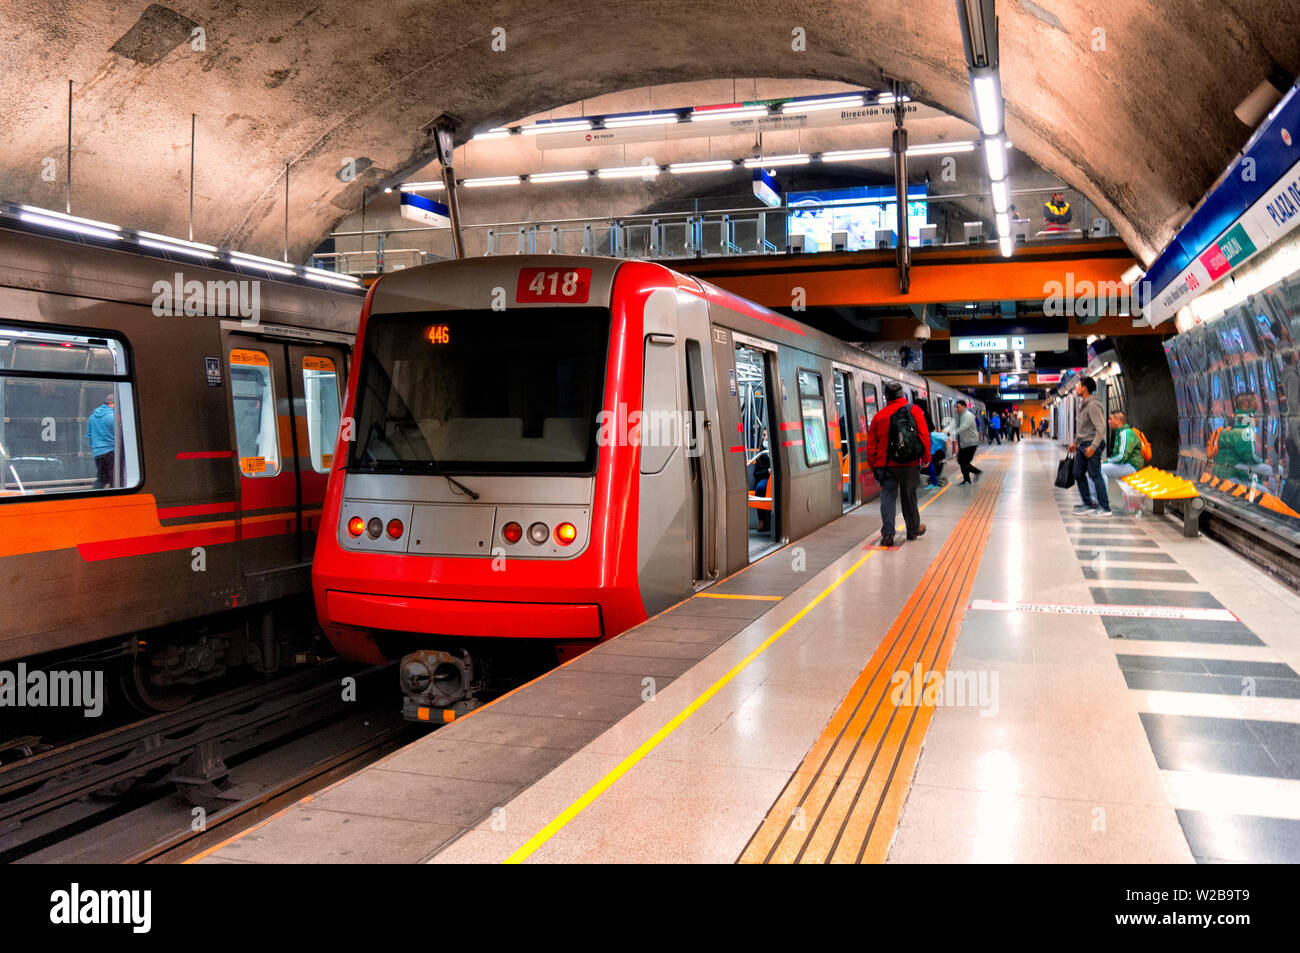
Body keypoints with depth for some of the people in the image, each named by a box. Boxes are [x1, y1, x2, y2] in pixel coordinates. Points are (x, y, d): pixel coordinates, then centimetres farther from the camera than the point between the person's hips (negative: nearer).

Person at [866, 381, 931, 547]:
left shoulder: (879, 416, 5)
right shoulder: (914, 410, 0)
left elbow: (871, 445, 8)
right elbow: (924, 435, -6)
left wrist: (874, 467, 16)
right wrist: (926, 457, 5)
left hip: (885, 465, 1)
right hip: (908, 464, 0)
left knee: (887, 498, 0)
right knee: (909, 497, 13)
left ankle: (887, 533, -12)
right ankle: (913, 530, 28)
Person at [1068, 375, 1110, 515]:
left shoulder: (1093, 405, -18)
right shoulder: (1082, 405, 12)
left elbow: (1101, 428, -22)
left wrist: (1093, 447, -25)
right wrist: (1075, 442, 24)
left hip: (1091, 445, -10)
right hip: (1082, 445, 10)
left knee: (1095, 475, -7)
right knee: (1078, 473, 12)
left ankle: (1105, 507, -1)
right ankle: (1088, 504, 22)